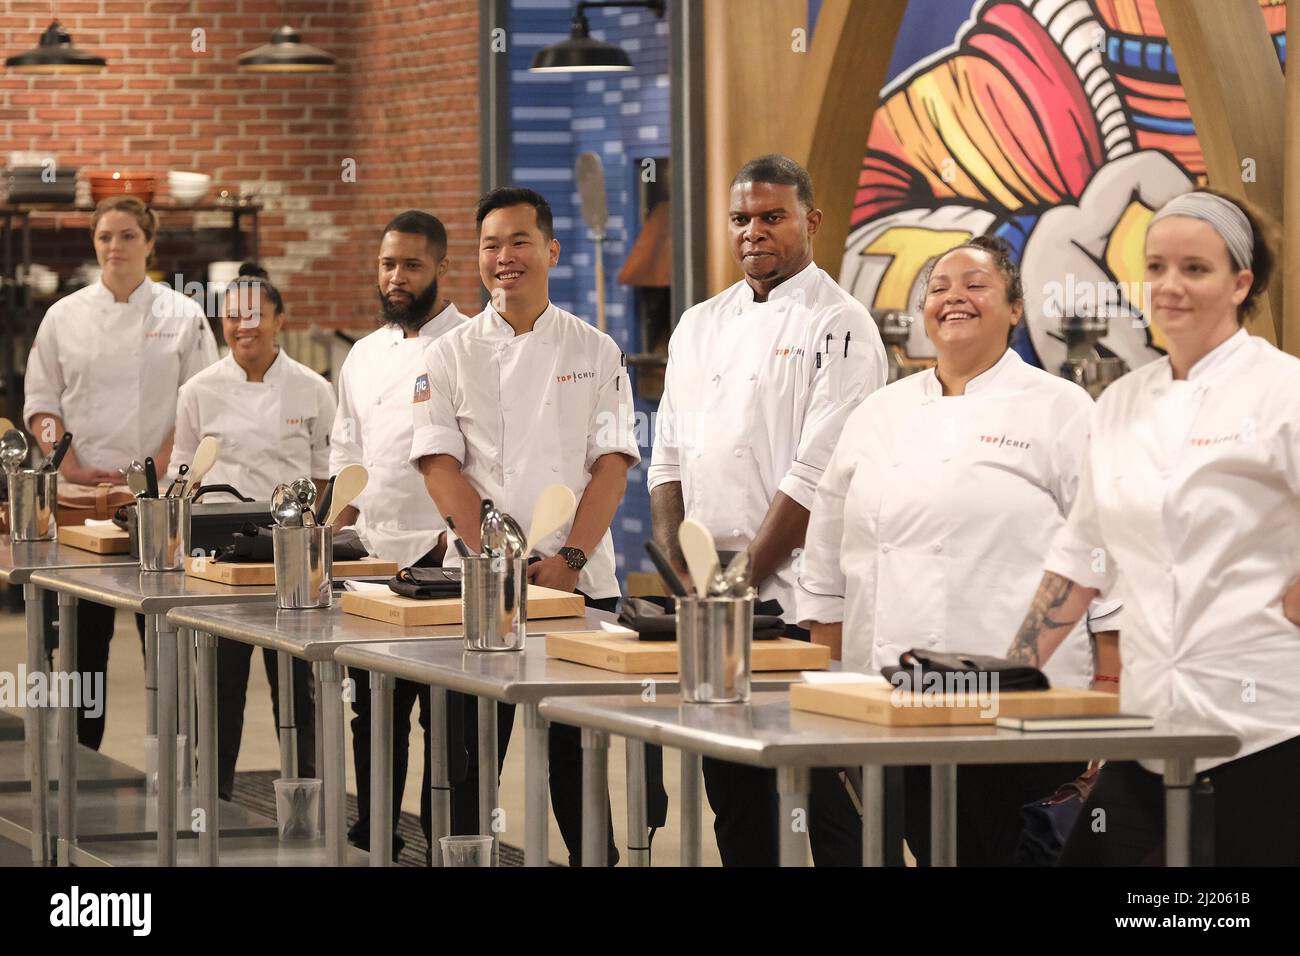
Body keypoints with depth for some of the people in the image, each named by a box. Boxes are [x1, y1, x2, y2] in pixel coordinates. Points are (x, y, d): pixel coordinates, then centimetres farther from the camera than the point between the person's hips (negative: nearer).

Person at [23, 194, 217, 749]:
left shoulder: (182, 316, 2)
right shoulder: (66, 316, 7)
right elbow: (41, 401, 8)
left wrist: (156, 469, -11)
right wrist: (71, 468, -6)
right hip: (81, 495, 2)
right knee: (85, 629, 4)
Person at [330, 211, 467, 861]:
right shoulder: (364, 356, 15)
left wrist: (453, 539, -19)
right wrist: (333, 538, 9)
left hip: (442, 561, -6)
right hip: (372, 559, 6)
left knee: (444, 712, -3)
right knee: (374, 709, 12)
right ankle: (373, 837, 22)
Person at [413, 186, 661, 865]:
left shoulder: (595, 353, 7)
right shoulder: (450, 356, 6)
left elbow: (612, 466, 0)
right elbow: (441, 466, -2)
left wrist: (568, 559, -12)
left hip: (578, 580, 0)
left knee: (579, 748, 2)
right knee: (471, 746, 0)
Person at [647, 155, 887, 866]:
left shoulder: (839, 327, -6)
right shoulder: (700, 327, 15)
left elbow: (817, 476, -13)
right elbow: (669, 461, 14)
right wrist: (679, 577, 0)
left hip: (798, 601, -6)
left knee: (826, 801, -5)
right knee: (734, 799, 10)